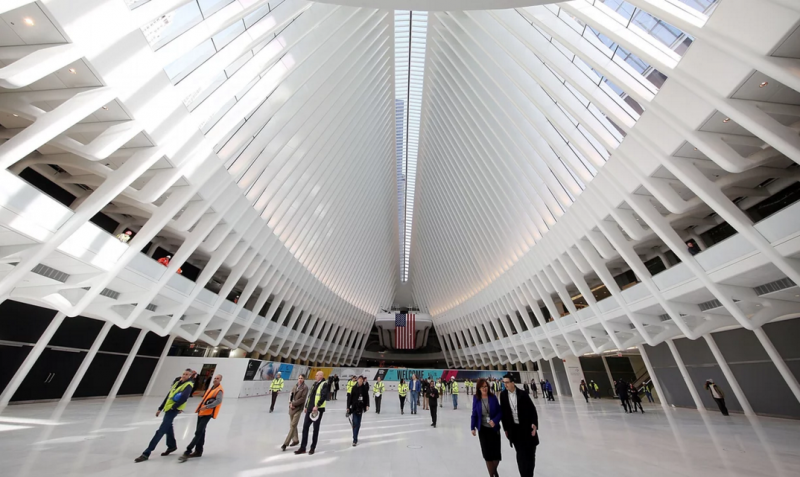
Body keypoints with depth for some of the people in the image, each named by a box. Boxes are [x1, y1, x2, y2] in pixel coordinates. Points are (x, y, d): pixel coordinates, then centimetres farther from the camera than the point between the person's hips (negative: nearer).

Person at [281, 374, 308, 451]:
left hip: (298, 409, -6)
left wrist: (293, 403, -14)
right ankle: (295, 440, 33)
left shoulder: (305, 388, -11)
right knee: (292, 425, 17)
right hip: (291, 408, 6)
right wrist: (290, 403, -7)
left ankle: (286, 443, 2)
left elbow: (302, 399, -15)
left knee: (293, 426, -7)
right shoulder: (295, 386, 7)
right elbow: (290, 395, 10)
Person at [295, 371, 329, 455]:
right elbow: (309, 395, 19)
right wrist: (306, 406, 17)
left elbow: (324, 396, -22)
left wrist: (317, 406, -28)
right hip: (310, 409, 7)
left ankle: (313, 448, 23)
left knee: (315, 429, 7)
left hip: (318, 409, -7)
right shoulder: (315, 383, 14)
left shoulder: (324, 384, -11)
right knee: (305, 427, 9)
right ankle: (302, 448, 21)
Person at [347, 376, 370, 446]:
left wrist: (367, 405, -8)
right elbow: (350, 397, -6)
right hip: (354, 407, -2)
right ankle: (355, 440, 3)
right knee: (355, 423, -6)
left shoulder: (365, 388, -4)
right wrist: (348, 407, -6)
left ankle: (355, 438, 28)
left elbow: (367, 397, 0)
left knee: (358, 424, 12)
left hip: (361, 407, 3)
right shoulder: (354, 388, -9)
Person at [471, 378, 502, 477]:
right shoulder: (476, 399, -9)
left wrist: (495, 421, -20)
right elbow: (474, 414, -2)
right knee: (487, 453, 6)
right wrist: (472, 427, -7)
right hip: (483, 429, 0)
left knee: (496, 452, 5)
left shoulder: (493, 397, -10)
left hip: (494, 428, 0)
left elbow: (500, 412, -4)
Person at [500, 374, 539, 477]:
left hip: (527, 427, -1)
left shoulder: (522, 394, -11)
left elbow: (532, 410, -5)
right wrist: (506, 429, 5)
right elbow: (503, 412, 3)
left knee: (530, 454, 7)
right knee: (520, 455, 8)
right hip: (514, 428, 2)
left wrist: (534, 424, -16)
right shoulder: (503, 395, -4)